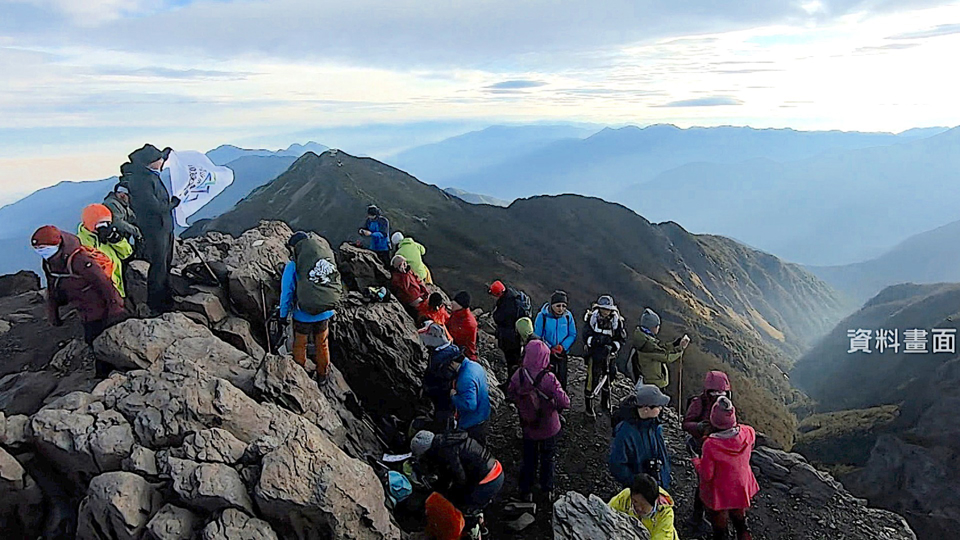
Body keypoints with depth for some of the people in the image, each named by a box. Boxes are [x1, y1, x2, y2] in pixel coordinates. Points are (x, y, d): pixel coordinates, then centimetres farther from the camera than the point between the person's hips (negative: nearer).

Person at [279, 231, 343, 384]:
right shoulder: (327, 261, -2)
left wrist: (283, 315, 3)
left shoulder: (292, 266, -13)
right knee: (322, 346, 20)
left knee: (299, 346, 19)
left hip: (303, 316, -3)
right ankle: (322, 376, 36)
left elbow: (286, 293, -10)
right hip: (325, 314, 3)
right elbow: (335, 285, 8)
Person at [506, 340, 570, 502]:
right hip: (548, 427, -2)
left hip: (528, 426, 2)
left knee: (529, 459, 24)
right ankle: (547, 490, 40)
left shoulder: (519, 375, -20)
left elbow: (510, 394, -2)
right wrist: (556, 406, -8)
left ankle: (526, 491, 38)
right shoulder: (548, 378, -30)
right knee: (547, 459, 23)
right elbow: (565, 403, -28)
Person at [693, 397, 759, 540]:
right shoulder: (748, 433, -21)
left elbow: (706, 476, -22)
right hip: (741, 490, 4)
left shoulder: (710, 445, -34)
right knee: (741, 524, 29)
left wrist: (696, 461, -3)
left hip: (719, 496, -4)